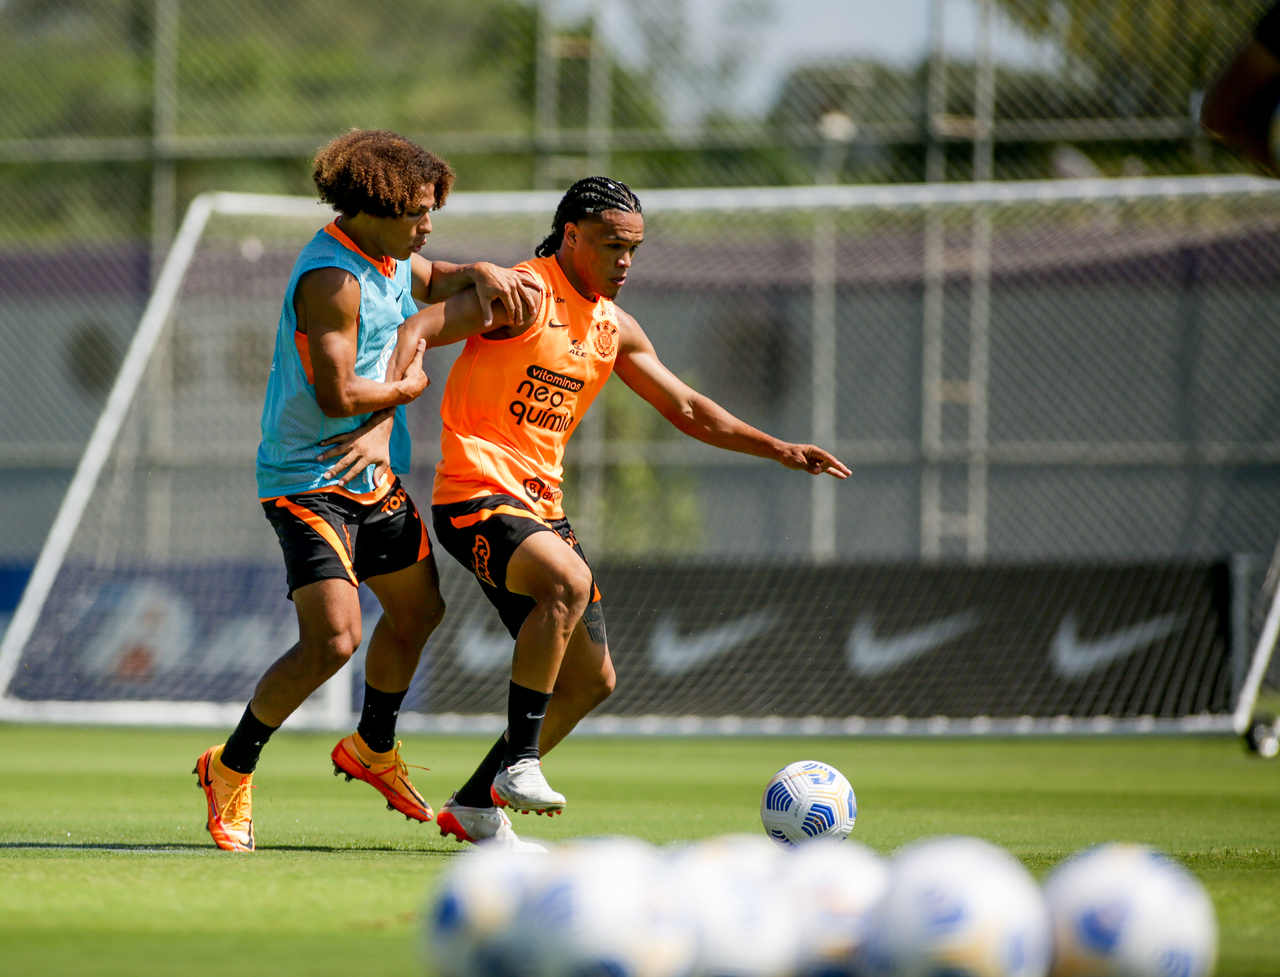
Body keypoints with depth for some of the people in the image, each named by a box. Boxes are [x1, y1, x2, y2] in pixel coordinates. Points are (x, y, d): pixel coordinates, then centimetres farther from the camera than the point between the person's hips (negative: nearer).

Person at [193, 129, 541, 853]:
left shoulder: (389, 261, 7)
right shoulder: (332, 278, -23)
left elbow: (439, 281, 27)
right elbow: (337, 395, -27)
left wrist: (486, 276, 4)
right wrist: (407, 388, -10)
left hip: (375, 475, 10)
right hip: (310, 482, -10)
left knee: (418, 610, 22)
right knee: (333, 638, -20)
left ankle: (374, 750, 44)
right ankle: (231, 768, -2)